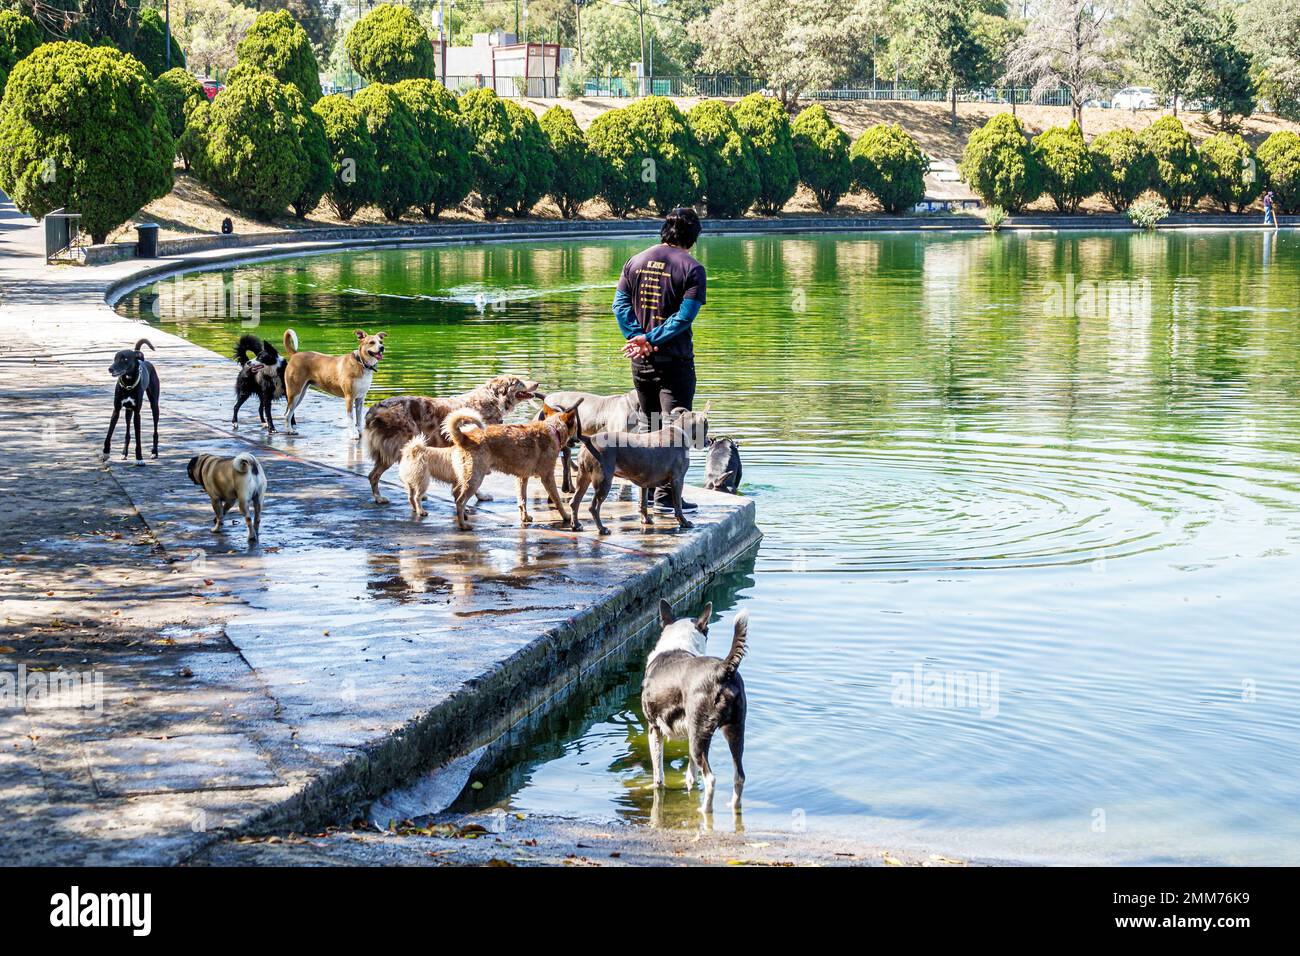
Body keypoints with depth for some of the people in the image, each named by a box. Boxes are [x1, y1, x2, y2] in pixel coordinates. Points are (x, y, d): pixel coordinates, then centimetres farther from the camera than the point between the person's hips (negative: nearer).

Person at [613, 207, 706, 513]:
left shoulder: (635, 262, 6)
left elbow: (620, 305, -1)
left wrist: (638, 338, -8)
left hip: (641, 360, 5)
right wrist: (650, 339, -14)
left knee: (651, 427, 17)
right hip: (675, 361, -5)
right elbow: (684, 317, -16)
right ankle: (666, 495, -5)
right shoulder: (692, 268, -9)